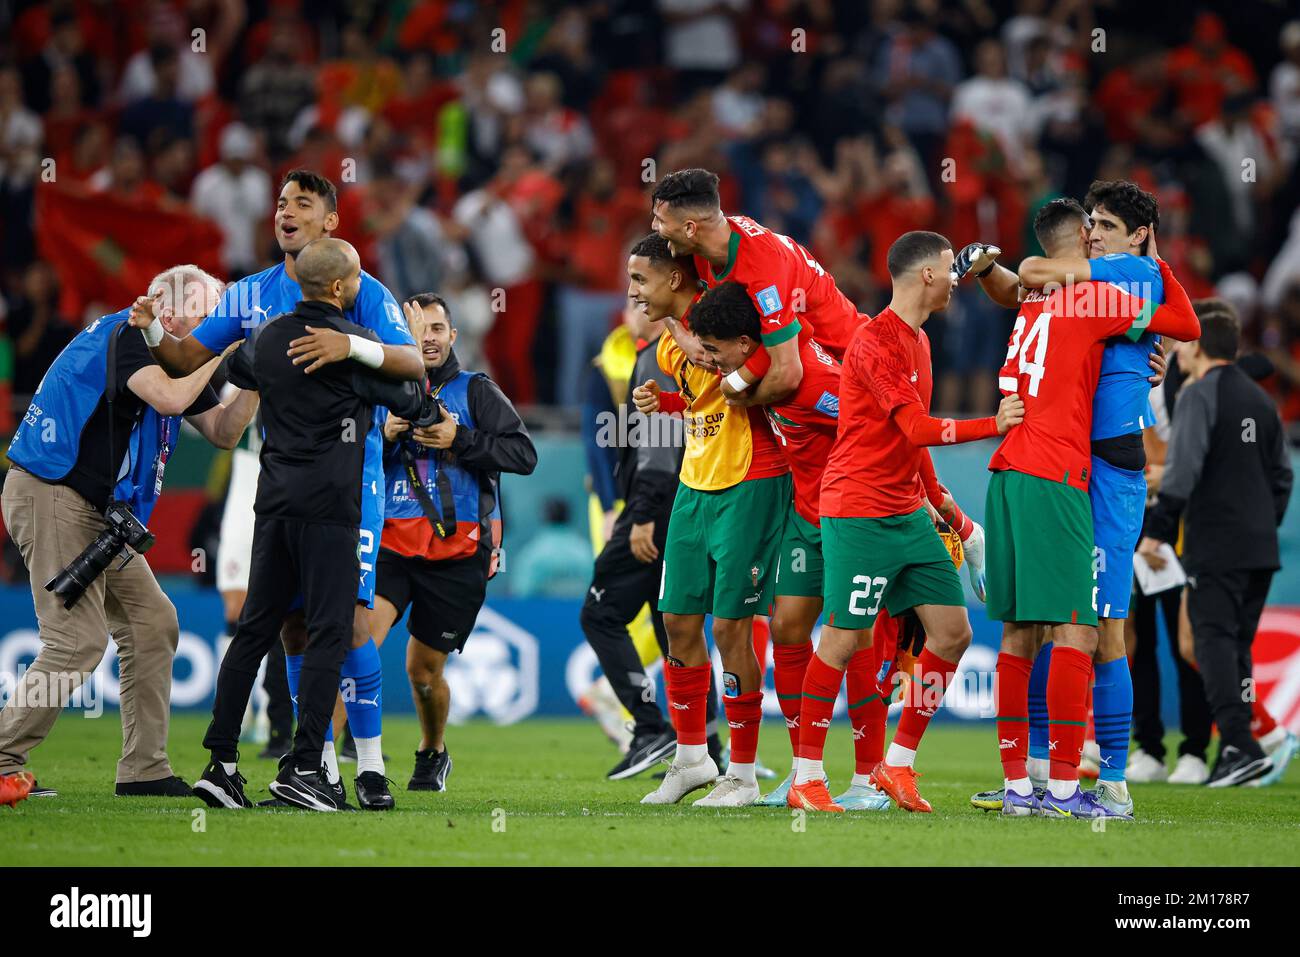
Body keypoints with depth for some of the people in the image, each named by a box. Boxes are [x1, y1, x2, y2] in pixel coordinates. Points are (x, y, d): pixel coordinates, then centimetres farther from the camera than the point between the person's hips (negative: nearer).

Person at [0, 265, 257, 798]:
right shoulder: (126, 334, -13)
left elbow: (222, 432, 14)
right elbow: (169, 399, -28)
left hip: (97, 512, 10)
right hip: (51, 497, -10)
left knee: (152, 623, 8)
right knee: (80, 639, -15)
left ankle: (143, 770, 11)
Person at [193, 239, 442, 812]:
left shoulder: (267, 336, 9)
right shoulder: (356, 345, -9)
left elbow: (239, 371, 32)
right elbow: (407, 400, 3)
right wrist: (437, 417, 25)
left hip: (274, 501, 7)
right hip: (328, 506, -6)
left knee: (254, 629, 8)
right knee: (328, 634, -4)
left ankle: (221, 762, 5)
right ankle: (303, 767, -9)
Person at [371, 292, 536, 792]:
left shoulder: (476, 391, 5)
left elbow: (524, 455, -5)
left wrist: (460, 440, -15)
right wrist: (383, 438, -5)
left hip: (457, 556, -1)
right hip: (391, 544, 1)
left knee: (423, 669, 7)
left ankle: (432, 753, 35)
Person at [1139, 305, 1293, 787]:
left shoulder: (1200, 394, -8)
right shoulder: (1260, 400, 16)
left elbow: (1183, 468, -18)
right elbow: (1281, 473, 19)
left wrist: (1157, 530, -18)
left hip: (1214, 545, -7)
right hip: (1259, 547, 7)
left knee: (1214, 641, -9)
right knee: (1238, 646, 13)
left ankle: (1240, 745, -21)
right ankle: (1235, 751, 12)